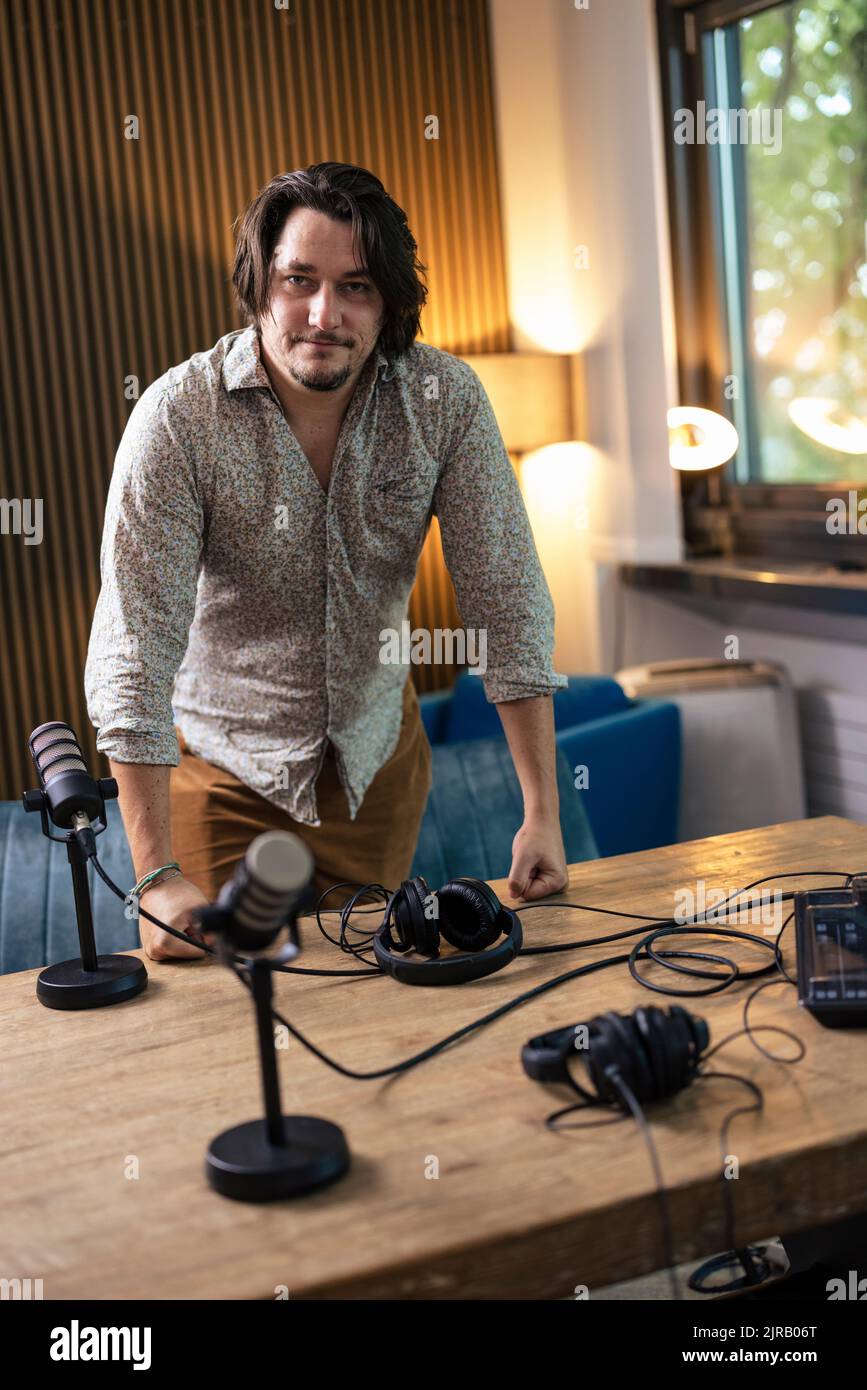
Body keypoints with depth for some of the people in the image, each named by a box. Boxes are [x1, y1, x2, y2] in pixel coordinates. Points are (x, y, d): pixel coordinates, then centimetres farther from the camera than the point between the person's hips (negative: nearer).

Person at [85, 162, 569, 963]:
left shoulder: (448, 400, -15)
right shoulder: (178, 415, -24)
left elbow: (508, 601, -13)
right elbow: (135, 644, -25)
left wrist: (542, 816, -18)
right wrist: (157, 878, -30)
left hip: (375, 750, 3)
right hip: (220, 763, -2)